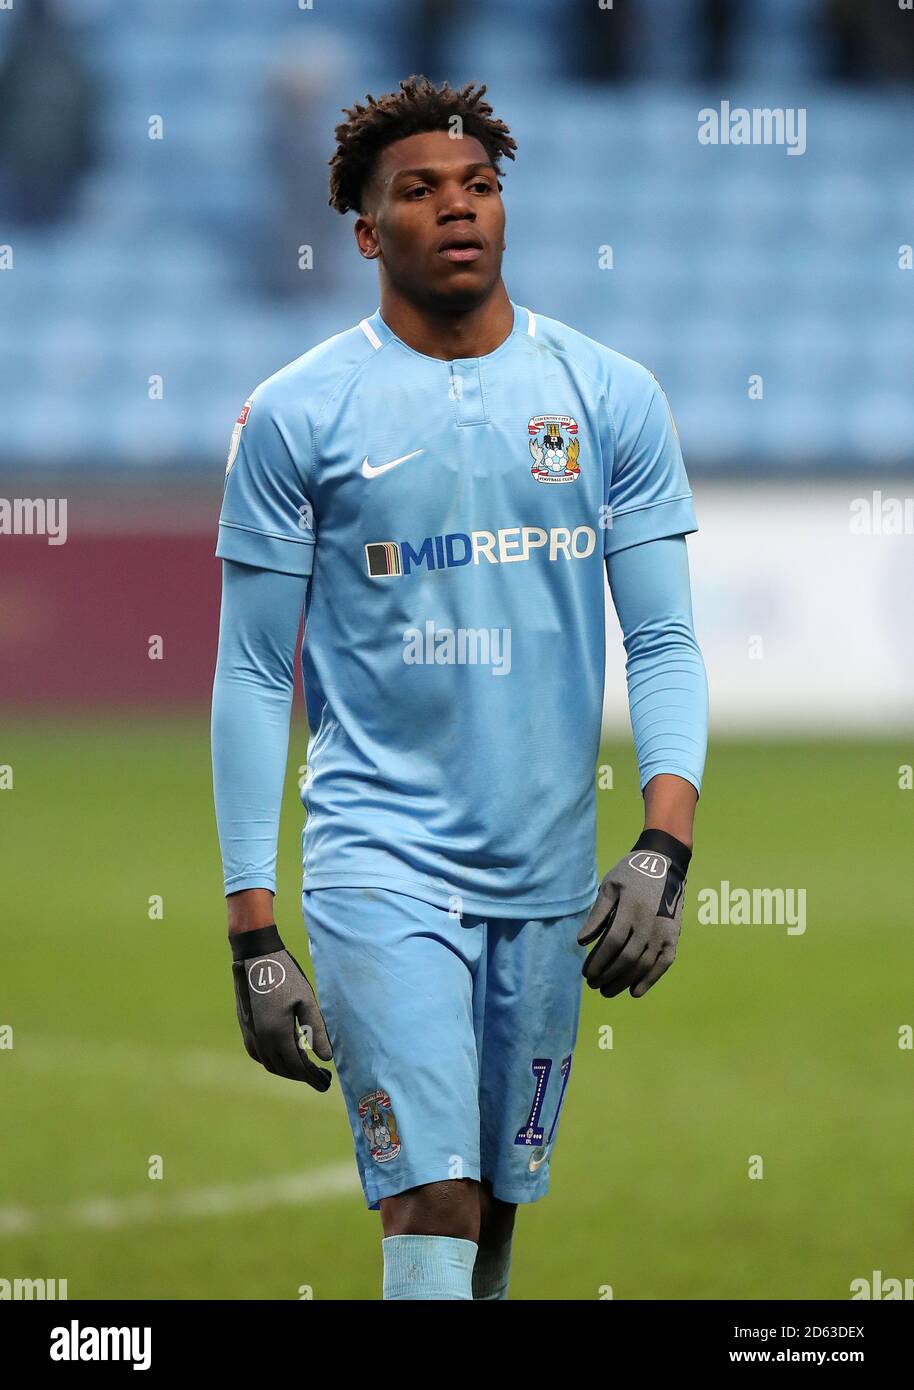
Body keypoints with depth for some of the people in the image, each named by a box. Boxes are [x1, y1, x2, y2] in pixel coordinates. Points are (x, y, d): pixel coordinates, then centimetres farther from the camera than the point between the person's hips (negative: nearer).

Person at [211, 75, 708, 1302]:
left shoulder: (612, 397, 5)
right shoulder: (295, 416, -2)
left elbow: (665, 641, 4)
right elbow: (254, 678, 0)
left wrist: (665, 846, -12)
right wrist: (253, 929, -5)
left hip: (552, 877, 3)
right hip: (382, 864, -3)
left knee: (498, 1210, 12)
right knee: (432, 1211, -14)